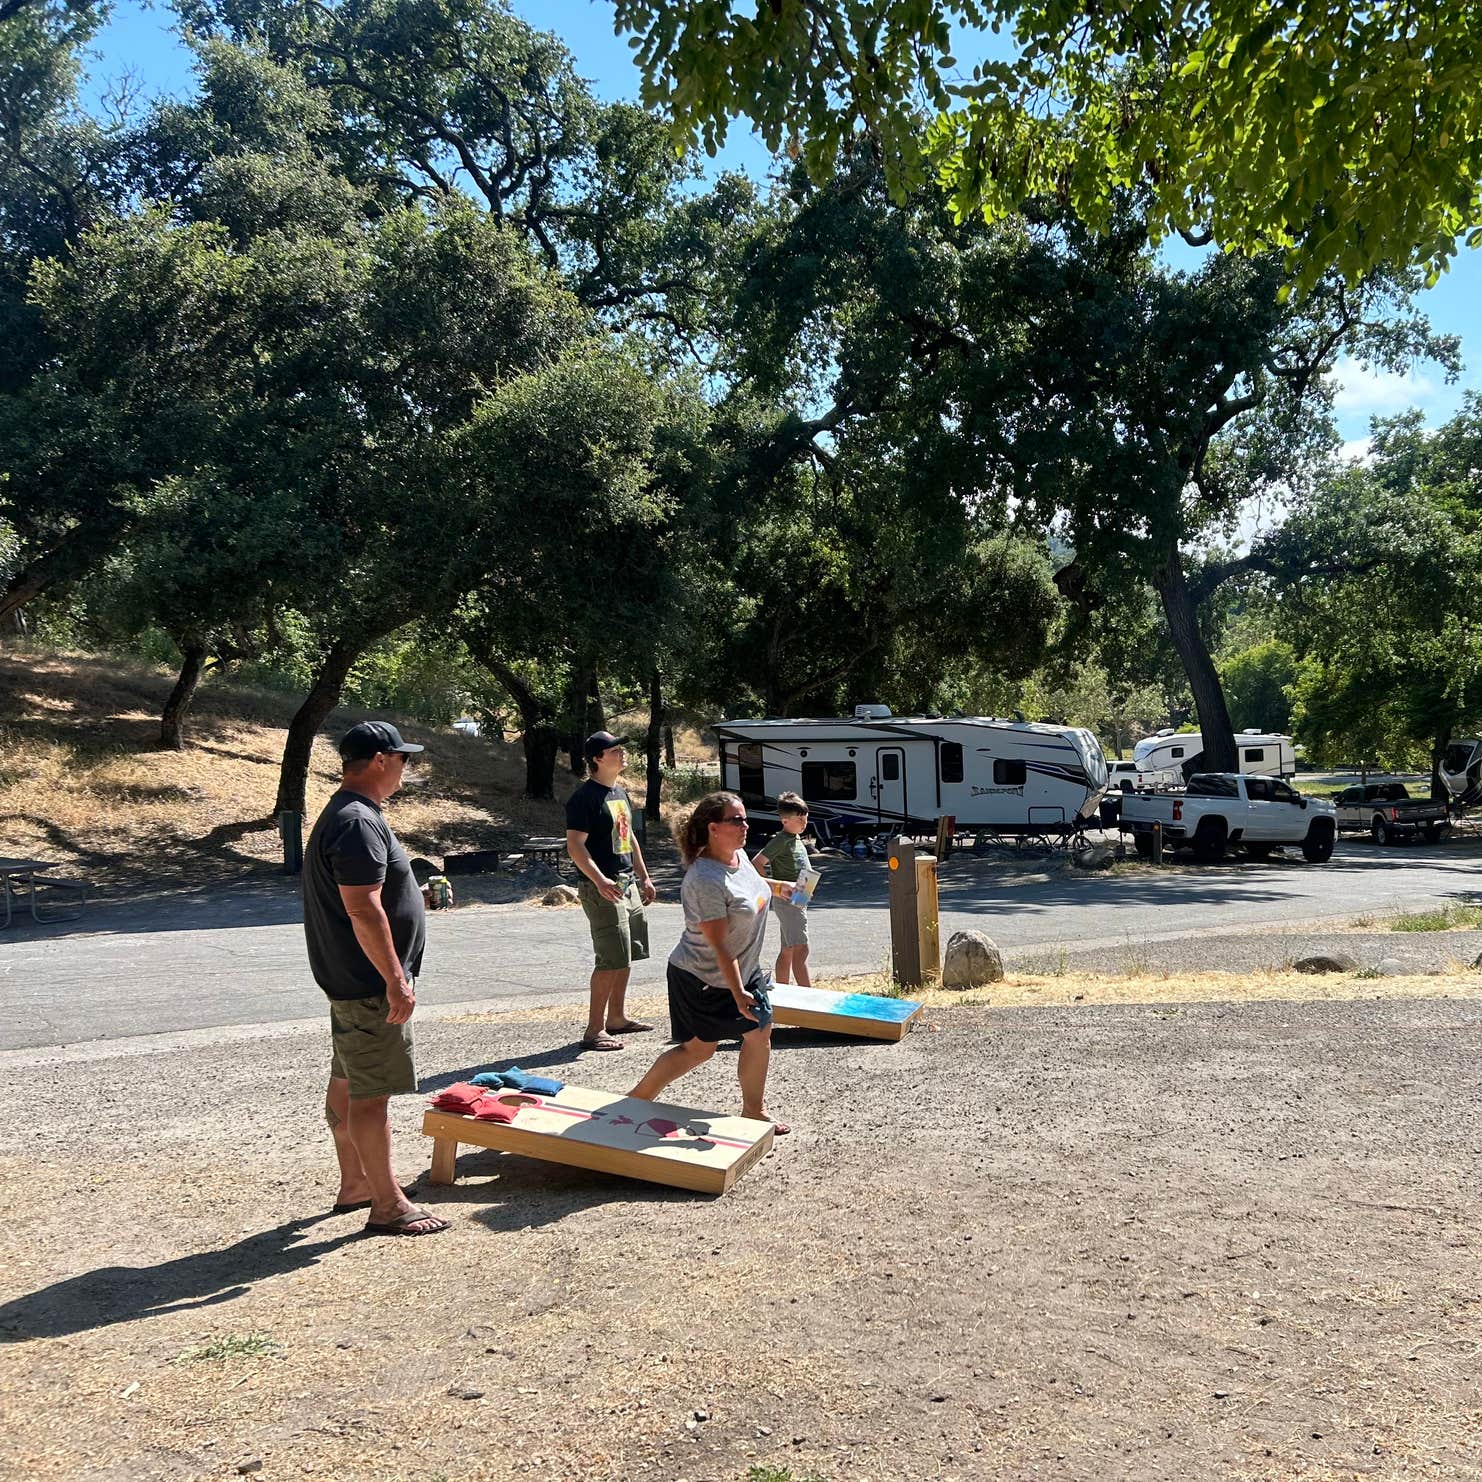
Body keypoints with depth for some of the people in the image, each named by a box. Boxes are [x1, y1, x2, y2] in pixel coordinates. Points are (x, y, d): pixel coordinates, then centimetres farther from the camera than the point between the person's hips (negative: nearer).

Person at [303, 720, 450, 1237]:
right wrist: (396, 980, -24)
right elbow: (363, 909, -27)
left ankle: (354, 1184, 30)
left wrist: (417, 897, 23)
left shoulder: (344, 814, 13)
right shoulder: (359, 822, -22)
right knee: (371, 1093, -4)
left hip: (349, 979, 11)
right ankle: (387, 1205, 4)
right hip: (369, 983, -11)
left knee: (348, 1082, 18)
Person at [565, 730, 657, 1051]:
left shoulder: (621, 792, 16)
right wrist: (600, 881, -31)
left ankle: (618, 1018, 27)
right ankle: (594, 1030, -4)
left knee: (627, 956, 14)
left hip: (628, 884, 9)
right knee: (612, 959, -11)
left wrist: (644, 877, 23)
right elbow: (575, 845, -20)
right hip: (604, 888, -9)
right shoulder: (585, 797, -13)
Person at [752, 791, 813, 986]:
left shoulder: (797, 839, 14)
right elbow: (756, 864, -19)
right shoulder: (780, 841, -14)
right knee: (800, 950, -14)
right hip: (788, 902, -10)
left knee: (788, 951, 14)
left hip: (798, 901, 10)